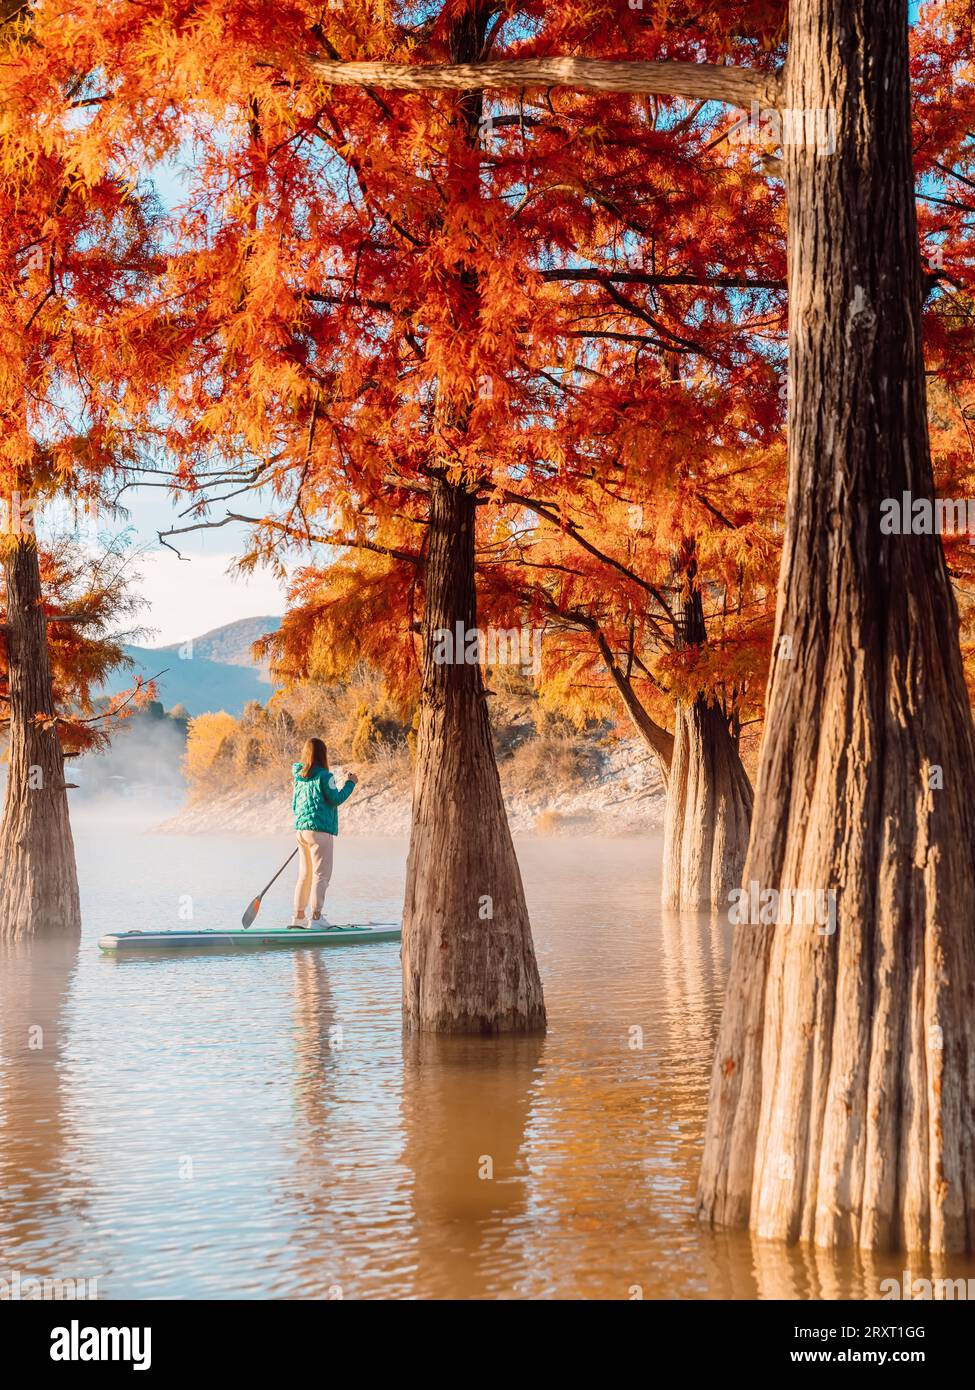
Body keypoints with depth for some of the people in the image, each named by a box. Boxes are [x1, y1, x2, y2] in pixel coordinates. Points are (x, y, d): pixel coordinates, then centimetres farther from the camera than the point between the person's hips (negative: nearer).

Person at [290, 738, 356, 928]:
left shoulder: (299, 777, 10)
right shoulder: (324, 776, -11)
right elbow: (336, 799, -11)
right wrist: (350, 784, 0)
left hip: (300, 829, 7)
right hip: (320, 830, -7)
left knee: (305, 874, 14)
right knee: (321, 874, -4)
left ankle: (299, 915, 16)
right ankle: (316, 916, -8)